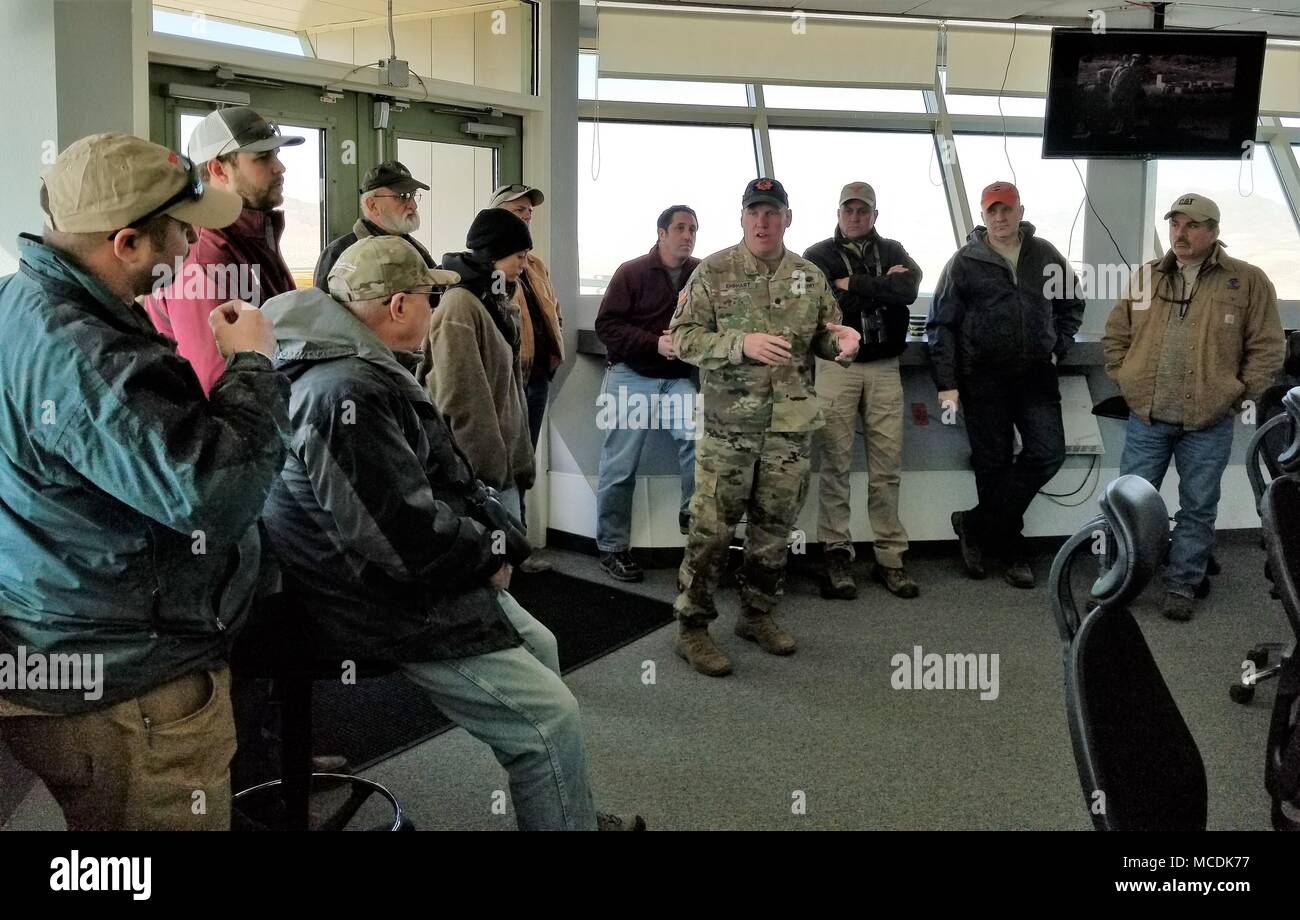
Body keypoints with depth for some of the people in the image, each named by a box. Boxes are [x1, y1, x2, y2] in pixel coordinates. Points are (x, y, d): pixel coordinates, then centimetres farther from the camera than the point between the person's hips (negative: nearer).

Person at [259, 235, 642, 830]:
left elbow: (445, 473, 13)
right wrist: (492, 550, -13)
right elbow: (405, 537, -31)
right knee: (550, 718, -11)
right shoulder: (347, 394, -28)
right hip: (390, 607, -12)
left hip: (429, 575, 12)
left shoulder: (370, 369, 8)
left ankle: (571, 813, 35)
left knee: (538, 646, 22)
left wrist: (499, 531, -2)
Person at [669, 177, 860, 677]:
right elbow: (683, 337, -7)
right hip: (728, 425, -4)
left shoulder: (810, 276, 8)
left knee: (774, 527, 13)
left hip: (792, 426, 4)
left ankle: (757, 614, 30)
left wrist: (840, 340, -8)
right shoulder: (713, 272, -4)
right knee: (711, 528, -1)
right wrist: (741, 343, -22)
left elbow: (825, 337, 17)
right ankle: (692, 626, 10)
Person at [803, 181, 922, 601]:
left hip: (884, 368, 2)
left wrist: (853, 285, -8)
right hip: (837, 367, -2)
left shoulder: (892, 251, 14)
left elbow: (909, 288, -7)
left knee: (887, 466, 2)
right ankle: (837, 555, 3)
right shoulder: (818, 256, 7)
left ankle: (890, 557, 6)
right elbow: (827, 306, -11)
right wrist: (882, 288, -6)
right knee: (836, 465, -3)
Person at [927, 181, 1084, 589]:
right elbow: (941, 326, -1)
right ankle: (1013, 552, 16)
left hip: (1036, 375, 3)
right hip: (984, 379, -2)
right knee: (994, 465, 3)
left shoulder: (1045, 255, 9)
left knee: (1048, 453, -8)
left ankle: (976, 525, 4)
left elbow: (1072, 304, 21)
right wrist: (947, 384, -8)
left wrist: (1058, 347, 7)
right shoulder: (964, 262, 0)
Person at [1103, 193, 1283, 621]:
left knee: (1198, 509, 8)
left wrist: (1243, 396, -5)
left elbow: (1267, 347, -1)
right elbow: (1116, 336, 14)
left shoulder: (1248, 281, -2)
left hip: (1208, 425, -2)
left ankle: (1181, 585, 21)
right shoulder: (1146, 278, 7)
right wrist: (1126, 381, 4)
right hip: (1146, 418, 2)